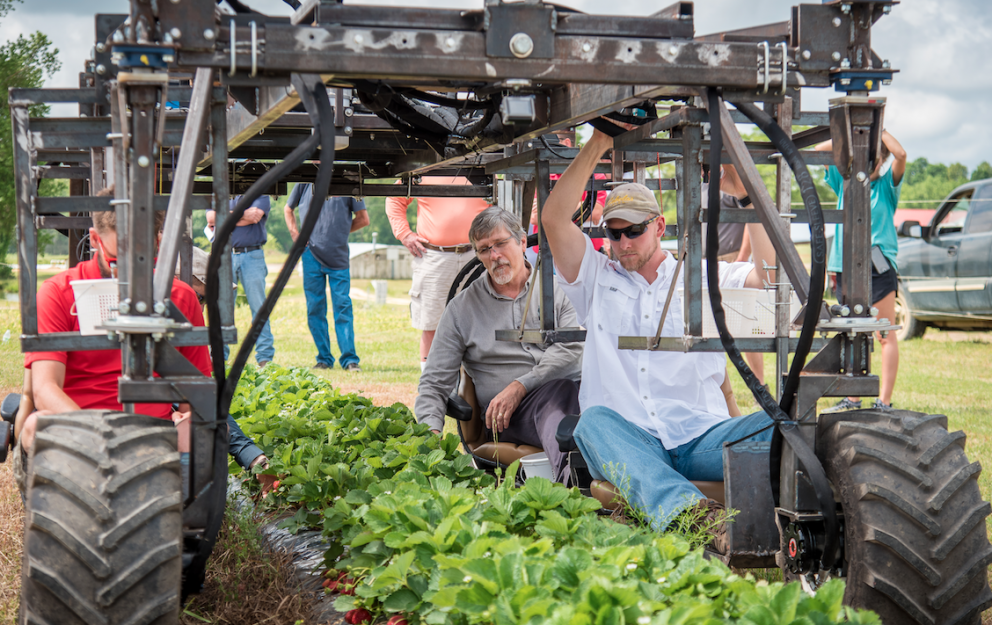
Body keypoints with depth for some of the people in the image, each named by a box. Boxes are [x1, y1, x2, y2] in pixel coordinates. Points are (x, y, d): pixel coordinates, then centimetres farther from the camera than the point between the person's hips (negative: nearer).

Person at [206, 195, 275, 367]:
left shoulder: (261, 197, 10)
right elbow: (212, 217, -2)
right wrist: (244, 214, -2)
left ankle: (265, 357, 0)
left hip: (252, 257, -2)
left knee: (258, 307, -3)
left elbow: (255, 216, -9)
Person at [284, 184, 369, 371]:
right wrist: (295, 235, 9)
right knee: (315, 308, 5)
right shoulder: (306, 182, 5)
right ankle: (324, 358, 13)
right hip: (311, 253, 2)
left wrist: (340, 232, 3)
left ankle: (349, 359, -2)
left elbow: (363, 219, 6)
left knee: (343, 306, -4)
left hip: (338, 256, -2)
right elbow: (288, 209, 21)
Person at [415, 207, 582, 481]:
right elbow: (434, 382, 15)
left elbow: (572, 346, 2)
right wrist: (431, 431, -5)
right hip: (508, 417, -2)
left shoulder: (556, 287, 17)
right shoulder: (462, 309, 18)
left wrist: (519, 387, -10)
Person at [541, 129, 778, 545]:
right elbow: (554, 219, 8)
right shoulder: (597, 280, 22)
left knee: (775, 425, -30)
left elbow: (773, 277, 5)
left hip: (701, 437, 1)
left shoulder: (704, 278, 21)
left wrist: (746, 199, 1)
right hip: (627, 443, -1)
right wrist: (596, 147, 4)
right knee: (595, 419, -37)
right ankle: (683, 509, -60)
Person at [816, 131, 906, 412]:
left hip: (878, 266, -5)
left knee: (885, 336, -3)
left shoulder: (886, 183, 1)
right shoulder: (845, 180, 12)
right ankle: (852, 398, 16)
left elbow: (900, 155, -17)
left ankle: (884, 401, -3)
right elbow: (819, 150, 10)